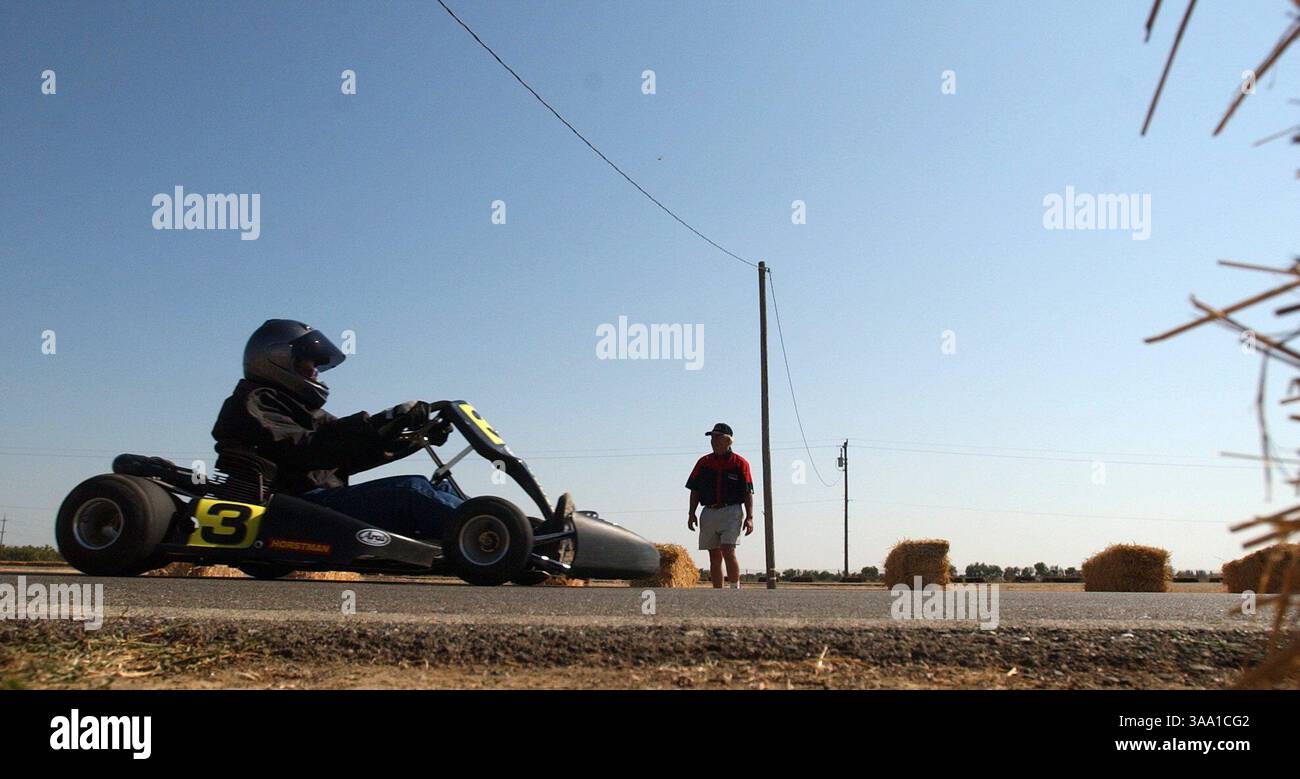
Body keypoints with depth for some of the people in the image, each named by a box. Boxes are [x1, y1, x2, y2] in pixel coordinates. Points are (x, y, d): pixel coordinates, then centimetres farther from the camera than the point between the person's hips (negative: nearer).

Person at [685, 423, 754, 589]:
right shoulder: (704, 462, 11)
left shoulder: (740, 463, 2)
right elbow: (695, 490, 13)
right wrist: (692, 513, 5)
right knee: (714, 557, 6)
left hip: (731, 512, -4)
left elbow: (748, 493, 0)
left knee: (728, 552, -16)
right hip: (709, 513, 4)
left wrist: (750, 517, -8)